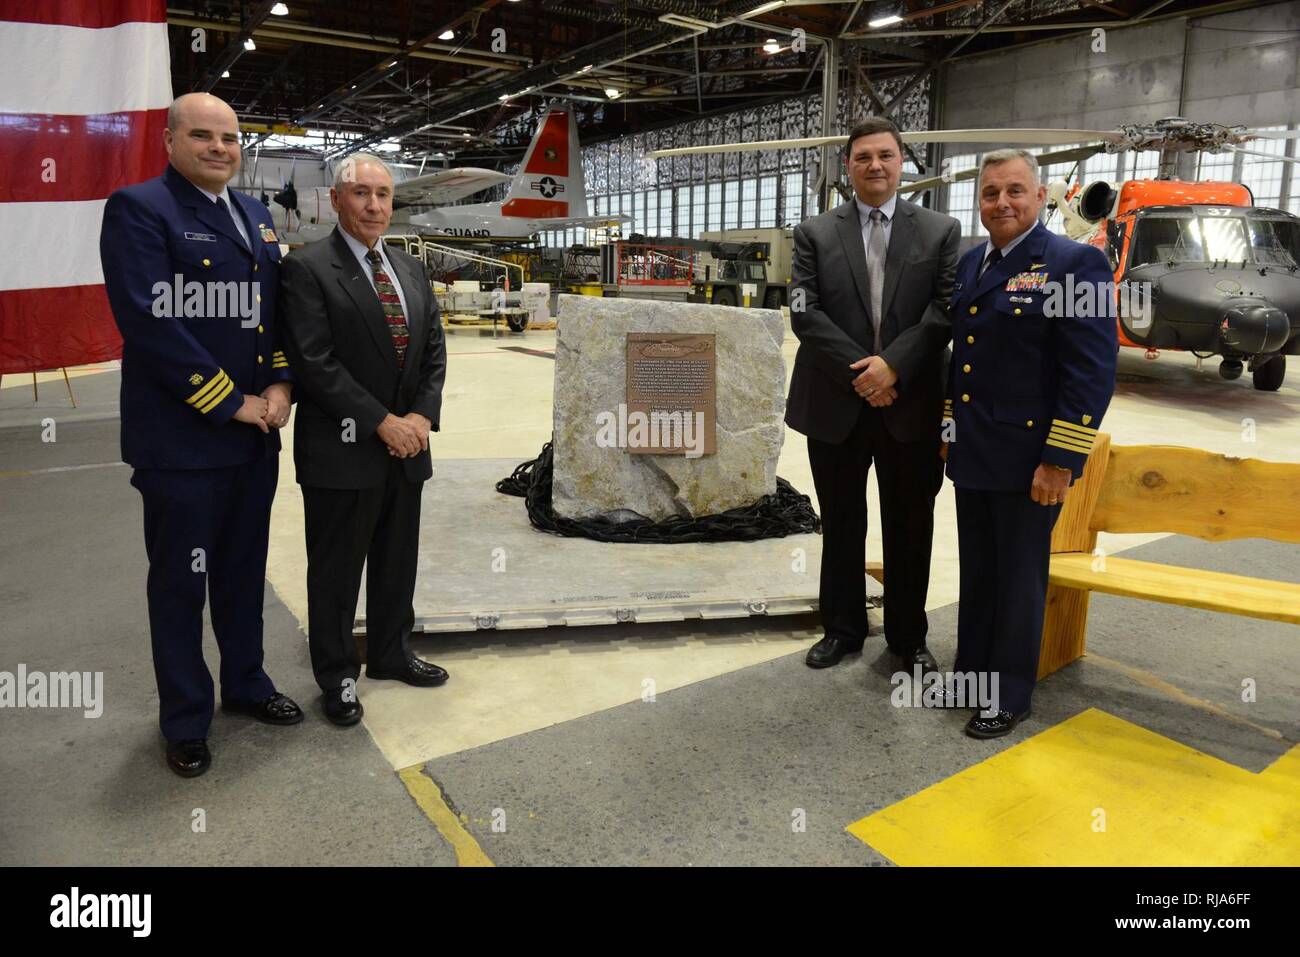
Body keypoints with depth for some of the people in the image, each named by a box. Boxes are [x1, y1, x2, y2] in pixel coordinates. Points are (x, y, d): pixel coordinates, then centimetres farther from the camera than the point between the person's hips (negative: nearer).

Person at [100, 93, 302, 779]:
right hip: (180, 440, -6)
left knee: (243, 573, 20)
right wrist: (232, 403, -17)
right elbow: (152, 324, -19)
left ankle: (245, 683, 39)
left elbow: (280, 311, 14)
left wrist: (280, 387, -3)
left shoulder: (257, 216, 13)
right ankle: (185, 720, 26)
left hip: (256, 437, 7)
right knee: (180, 585, 8)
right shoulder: (139, 209, -10)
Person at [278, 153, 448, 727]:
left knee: (397, 563, 18)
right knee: (336, 570, 8)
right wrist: (381, 422, -18)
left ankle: (390, 653, 36)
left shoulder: (411, 270, 12)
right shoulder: (307, 269, -9)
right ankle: (337, 676, 25)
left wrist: (422, 415, -5)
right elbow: (314, 361, -17)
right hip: (343, 450, -6)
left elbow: (434, 349, 10)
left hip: (406, 445, 6)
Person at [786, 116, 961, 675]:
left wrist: (893, 365, -17)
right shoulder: (815, 234, 5)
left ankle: (908, 637, 26)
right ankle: (842, 627, 29)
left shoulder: (940, 232, 5)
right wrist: (859, 371, -14)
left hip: (911, 405, 0)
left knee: (909, 527, 10)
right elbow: (805, 313, -5)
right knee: (841, 523, 12)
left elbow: (944, 311, -4)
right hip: (835, 405, 0)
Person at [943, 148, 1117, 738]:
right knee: (976, 572, 17)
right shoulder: (970, 263, 10)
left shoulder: (1074, 263, -12)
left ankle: (1009, 697, 23)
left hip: (1028, 459, -6)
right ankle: (971, 670, 34)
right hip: (971, 453, 6)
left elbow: (1093, 371, -16)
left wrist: (1060, 461, -19)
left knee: (1018, 578, 7)